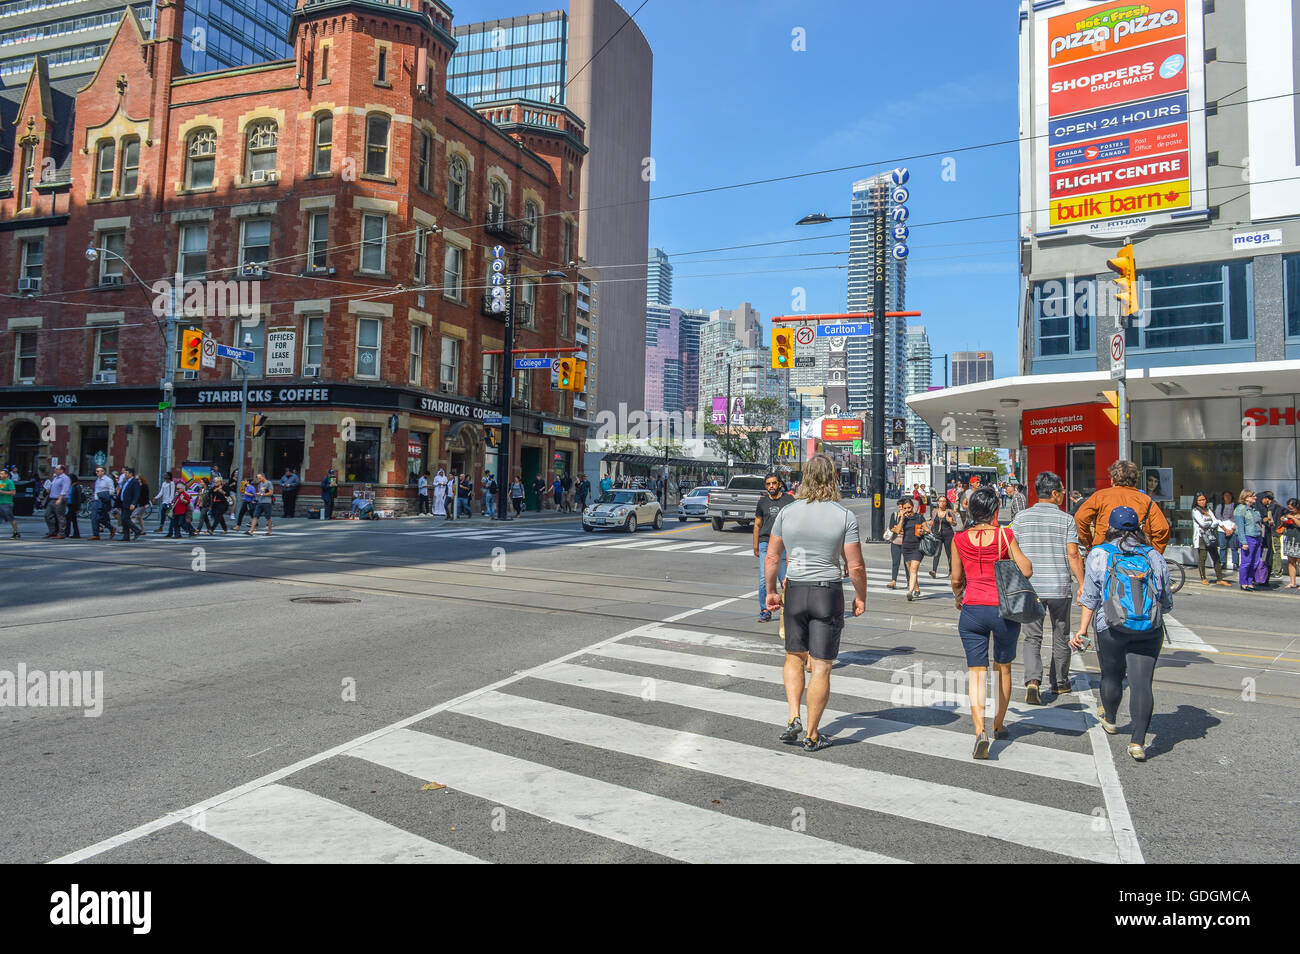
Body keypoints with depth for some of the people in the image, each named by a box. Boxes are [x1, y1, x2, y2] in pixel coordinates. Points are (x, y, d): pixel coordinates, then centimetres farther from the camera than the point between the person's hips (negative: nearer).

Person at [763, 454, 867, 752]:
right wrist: (861, 597, 7)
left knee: (794, 657, 21)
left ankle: (794, 717, 8)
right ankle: (812, 735, 14)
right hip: (829, 593, -2)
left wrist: (771, 591, 14)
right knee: (821, 666, 6)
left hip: (795, 592, 2)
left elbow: (772, 558, 2)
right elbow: (856, 566, -8)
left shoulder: (787, 512, -2)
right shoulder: (845, 516, -8)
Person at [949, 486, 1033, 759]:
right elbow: (1027, 571, -6)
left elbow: (956, 578, 6)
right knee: (1003, 668, 19)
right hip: (1004, 610, 0)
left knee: (976, 671, 1)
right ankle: (999, 724, 32)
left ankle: (980, 731, -15)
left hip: (972, 610, 1)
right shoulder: (1005, 535, -8)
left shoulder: (959, 539, -2)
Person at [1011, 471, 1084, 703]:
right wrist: (1082, 584, -1)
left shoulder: (1021, 517, 1)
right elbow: (1073, 555, -7)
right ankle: (1060, 682, 29)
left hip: (1030, 587, 1)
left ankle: (1033, 680, -16)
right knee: (1061, 638, 17)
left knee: (1031, 638, 3)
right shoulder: (1066, 519, -3)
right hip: (1059, 588, 0)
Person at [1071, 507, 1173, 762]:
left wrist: (1082, 629, 4)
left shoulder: (1099, 554, 1)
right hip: (1149, 630, 1)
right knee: (1142, 683, -1)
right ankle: (1138, 741, -7)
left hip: (1111, 628, -1)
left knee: (1111, 676, 17)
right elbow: (1167, 602, 11)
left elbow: (1091, 597, -1)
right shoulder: (1154, 556, 7)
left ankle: (1109, 719, 40)